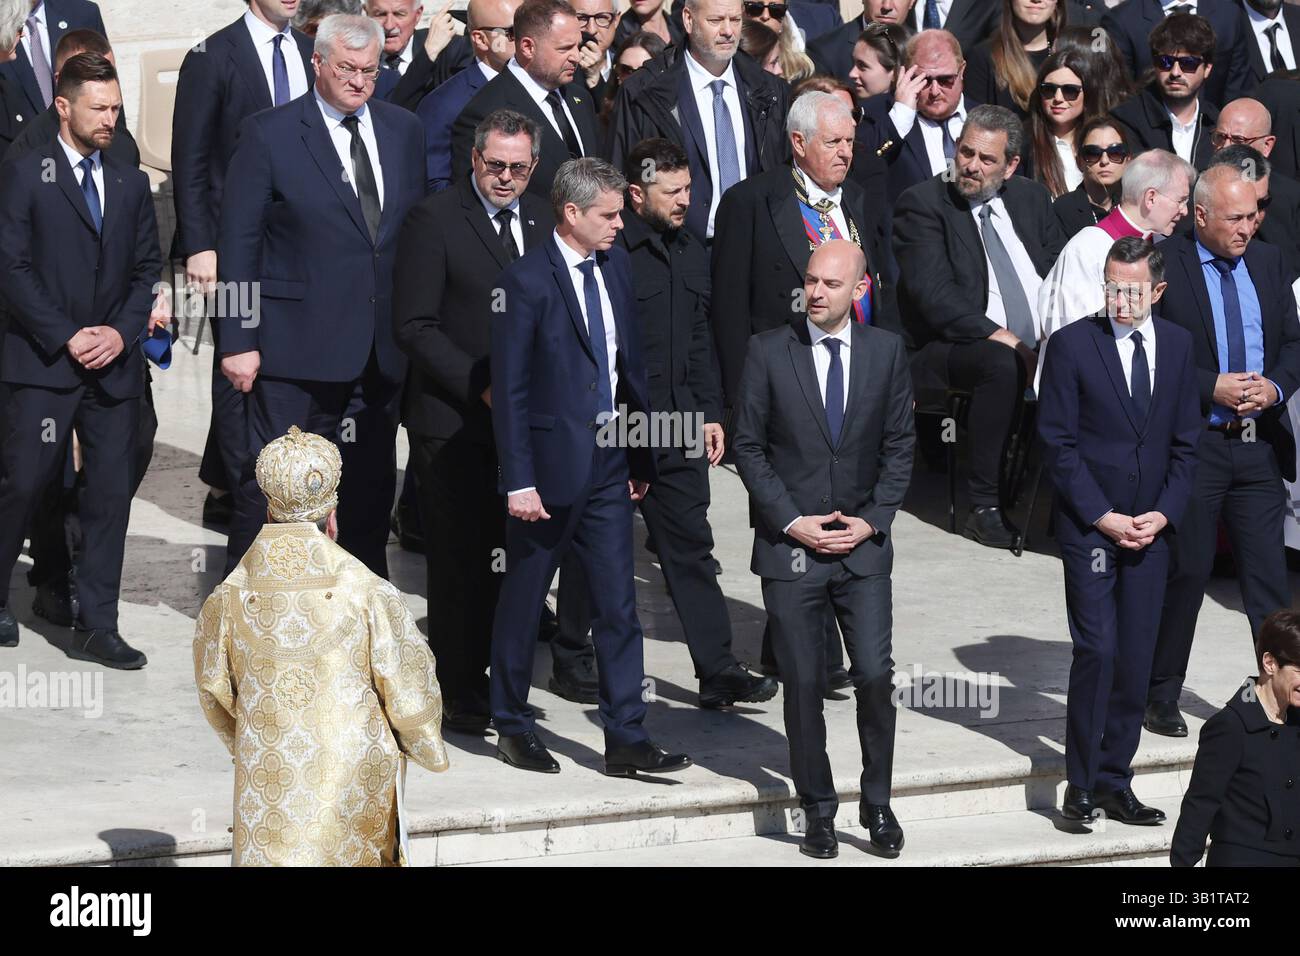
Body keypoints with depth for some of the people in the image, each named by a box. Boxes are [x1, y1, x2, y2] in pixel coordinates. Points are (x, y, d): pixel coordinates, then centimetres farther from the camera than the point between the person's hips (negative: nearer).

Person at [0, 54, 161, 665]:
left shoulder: (131, 184, 14)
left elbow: (147, 267, 13)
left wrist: (122, 331, -4)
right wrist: (65, 337, -13)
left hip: (113, 364, 4)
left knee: (111, 494, 1)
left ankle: (96, 627, 5)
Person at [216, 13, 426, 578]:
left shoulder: (404, 131, 8)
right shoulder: (269, 135, -6)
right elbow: (238, 245, -7)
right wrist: (238, 341, -11)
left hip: (384, 342, 5)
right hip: (299, 340, -5)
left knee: (373, 479, 14)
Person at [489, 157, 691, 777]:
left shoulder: (614, 266, 7)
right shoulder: (526, 282, -13)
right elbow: (509, 388, -14)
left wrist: (640, 455, 13)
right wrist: (519, 480, -17)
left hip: (608, 466, 6)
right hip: (551, 466, -6)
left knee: (618, 605, 4)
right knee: (523, 602, 9)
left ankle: (626, 740, 6)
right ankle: (513, 728, 22)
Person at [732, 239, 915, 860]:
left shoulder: (886, 351, 3)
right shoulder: (768, 351, -3)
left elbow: (898, 446, 7)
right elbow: (748, 445, -1)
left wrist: (874, 520, -5)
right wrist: (793, 522, -9)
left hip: (863, 546, 1)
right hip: (789, 548, -1)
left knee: (875, 676, -6)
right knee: (803, 685, 2)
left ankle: (877, 803, 10)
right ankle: (818, 810, 14)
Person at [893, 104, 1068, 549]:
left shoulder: (1031, 198, 17)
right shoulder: (923, 204, -1)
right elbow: (933, 292, -13)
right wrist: (996, 336, -24)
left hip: (1044, 344, 6)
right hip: (949, 350, -6)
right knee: (1003, 365, -37)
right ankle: (985, 507, -29)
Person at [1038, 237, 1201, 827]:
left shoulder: (1177, 346, 7)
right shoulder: (1073, 344, -5)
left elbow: (1186, 442, 11)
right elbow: (1058, 443, -6)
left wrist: (1163, 514, -3)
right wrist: (1103, 518, -11)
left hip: (1151, 528, 4)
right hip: (1088, 528, -4)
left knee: (1136, 657, 3)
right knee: (1097, 650, -10)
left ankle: (1114, 782, 13)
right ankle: (1081, 783, 0)